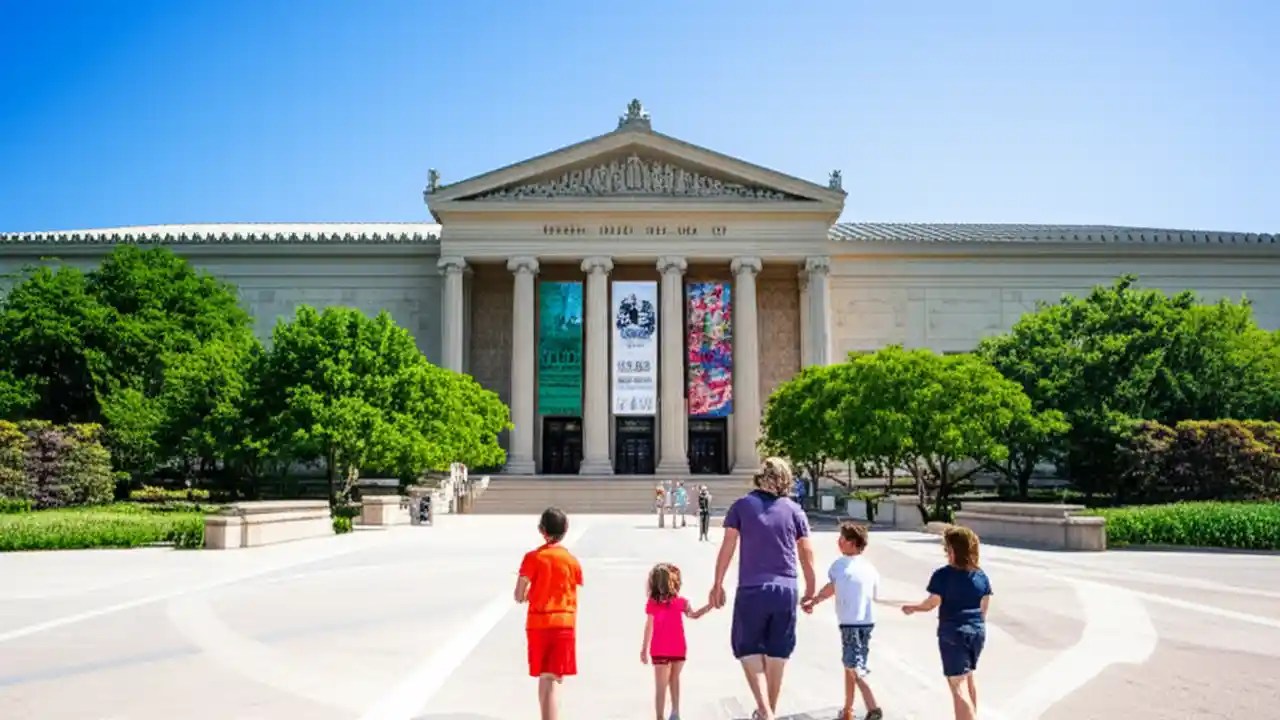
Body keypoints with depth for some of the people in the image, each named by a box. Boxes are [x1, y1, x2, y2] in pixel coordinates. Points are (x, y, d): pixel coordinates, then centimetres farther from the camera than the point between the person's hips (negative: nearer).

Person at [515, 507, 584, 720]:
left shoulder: (533, 557, -5)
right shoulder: (572, 561, 0)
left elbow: (519, 596, -8)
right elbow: (574, 598, 4)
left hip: (537, 624, 1)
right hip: (564, 624, 0)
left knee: (544, 678, 16)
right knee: (554, 680, -3)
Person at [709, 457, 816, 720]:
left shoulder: (742, 505, 0)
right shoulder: (794, 510, 4)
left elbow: (727, 547, -2)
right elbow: (806, 554, 6)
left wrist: (718, 584, 5)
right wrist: (810, 589, 17)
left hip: (751, 589, -2)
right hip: (786, 590, 2)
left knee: (748, 648, 10)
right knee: (777, 653, 14)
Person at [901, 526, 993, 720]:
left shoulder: (943, 574, -15)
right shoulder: (981, 576, 3)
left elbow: (931, 604, -11)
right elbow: (984, 608, 8)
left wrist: (912, 608, 7)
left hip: (953, 633, -7)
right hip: (977, 631, 7)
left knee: (958, 686, -4)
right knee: (968, 678, 26)